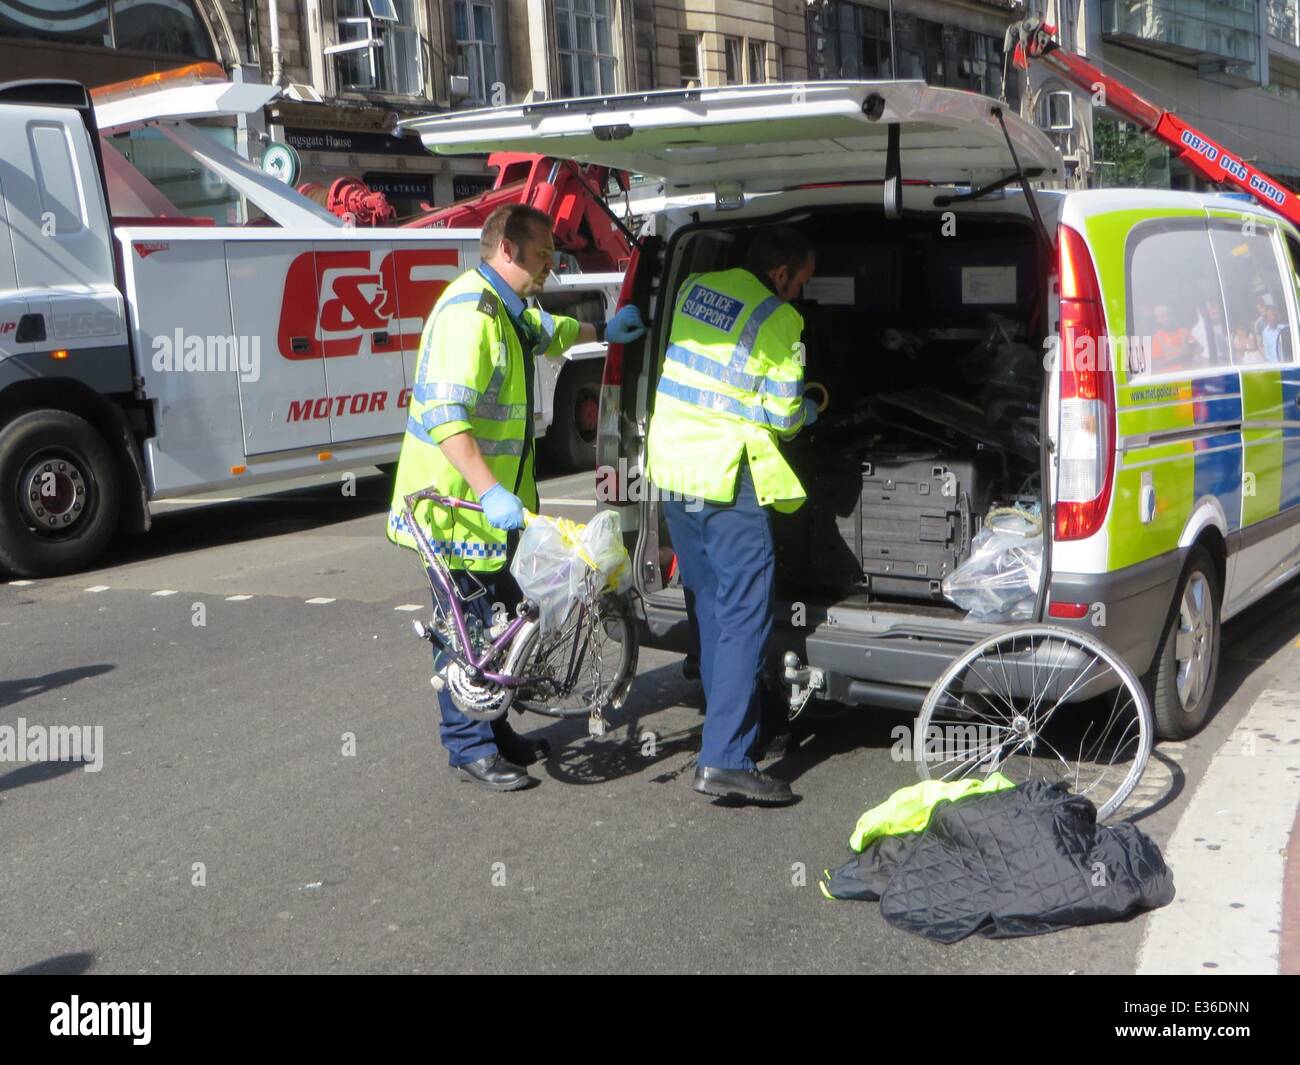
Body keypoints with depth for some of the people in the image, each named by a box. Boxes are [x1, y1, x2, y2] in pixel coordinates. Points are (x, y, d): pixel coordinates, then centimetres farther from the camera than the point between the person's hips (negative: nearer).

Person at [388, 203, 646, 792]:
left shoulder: (509, 310, 12)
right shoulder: (469, 312, -22)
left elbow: (547, 331, 41)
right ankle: (469, 748, 13)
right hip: (456, 504, -10)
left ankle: (494, 730, 32)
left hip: (492, 501, 10)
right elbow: (445, 416, -32)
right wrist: (489, 492, -38)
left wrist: (602, 331, 38)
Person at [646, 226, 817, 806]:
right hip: (728, 476, -8)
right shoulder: (777, 319, -10)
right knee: (745, 614, -5)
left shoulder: (694, 288, 10)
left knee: (710, 605, 19)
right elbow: (782, 415, -9)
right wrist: (809, 410, 13)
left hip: (672, 467, 8)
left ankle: (726, 719, 31)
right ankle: (725, 758, -10)